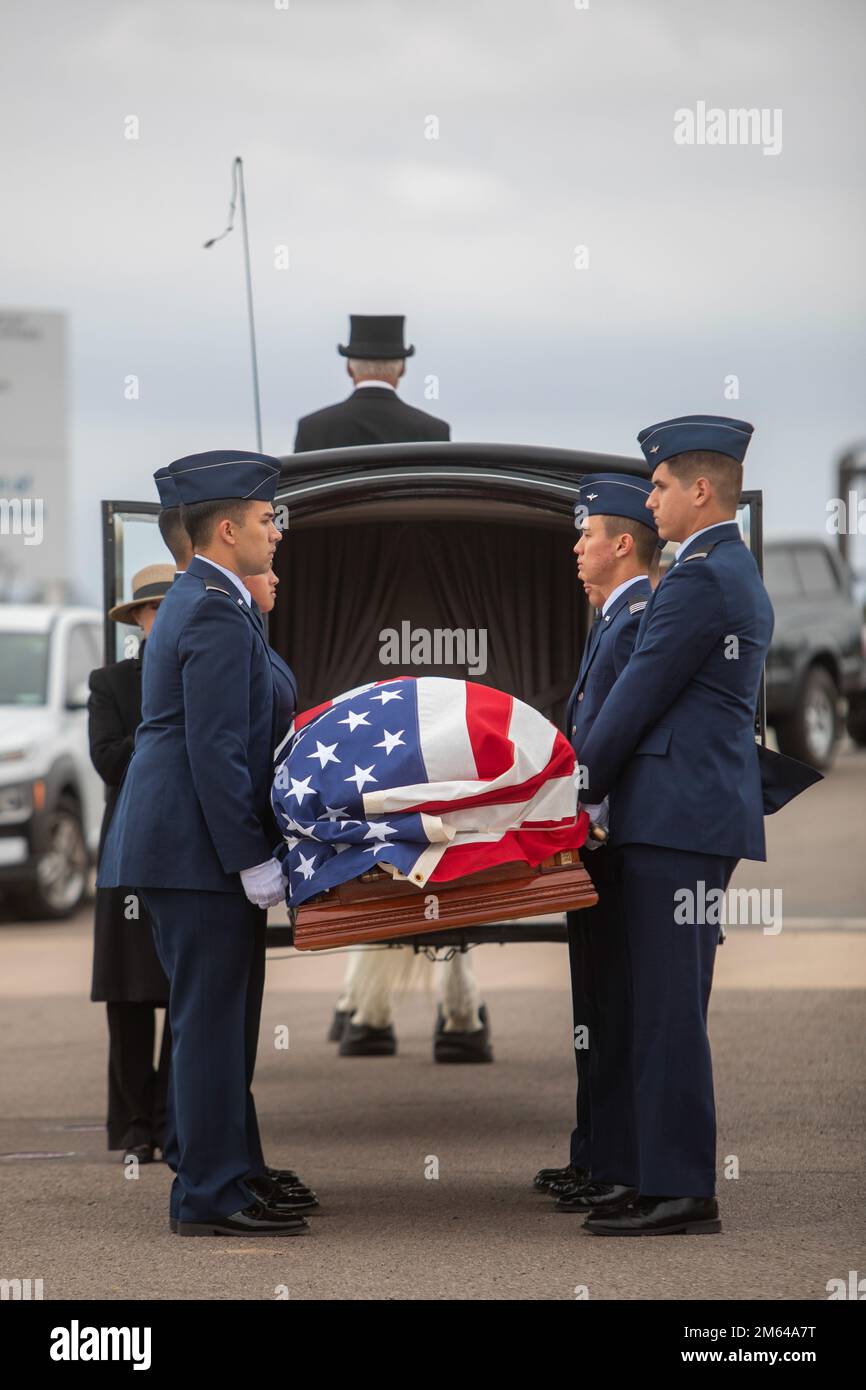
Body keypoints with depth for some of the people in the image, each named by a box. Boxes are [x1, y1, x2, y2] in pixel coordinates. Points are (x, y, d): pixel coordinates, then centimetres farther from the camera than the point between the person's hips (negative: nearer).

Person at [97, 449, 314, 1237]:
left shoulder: (197, 600, 16)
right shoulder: (218, 615, -17)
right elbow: (216, 753, -22)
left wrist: (255, 851, 21)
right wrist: (254, 861, -20)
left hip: (180, 843, 10)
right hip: (200, 848, -10)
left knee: (223, 1017, 16)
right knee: (211, 1019, -6)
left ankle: (234, 1167, 25)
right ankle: (209, 1196, -2)